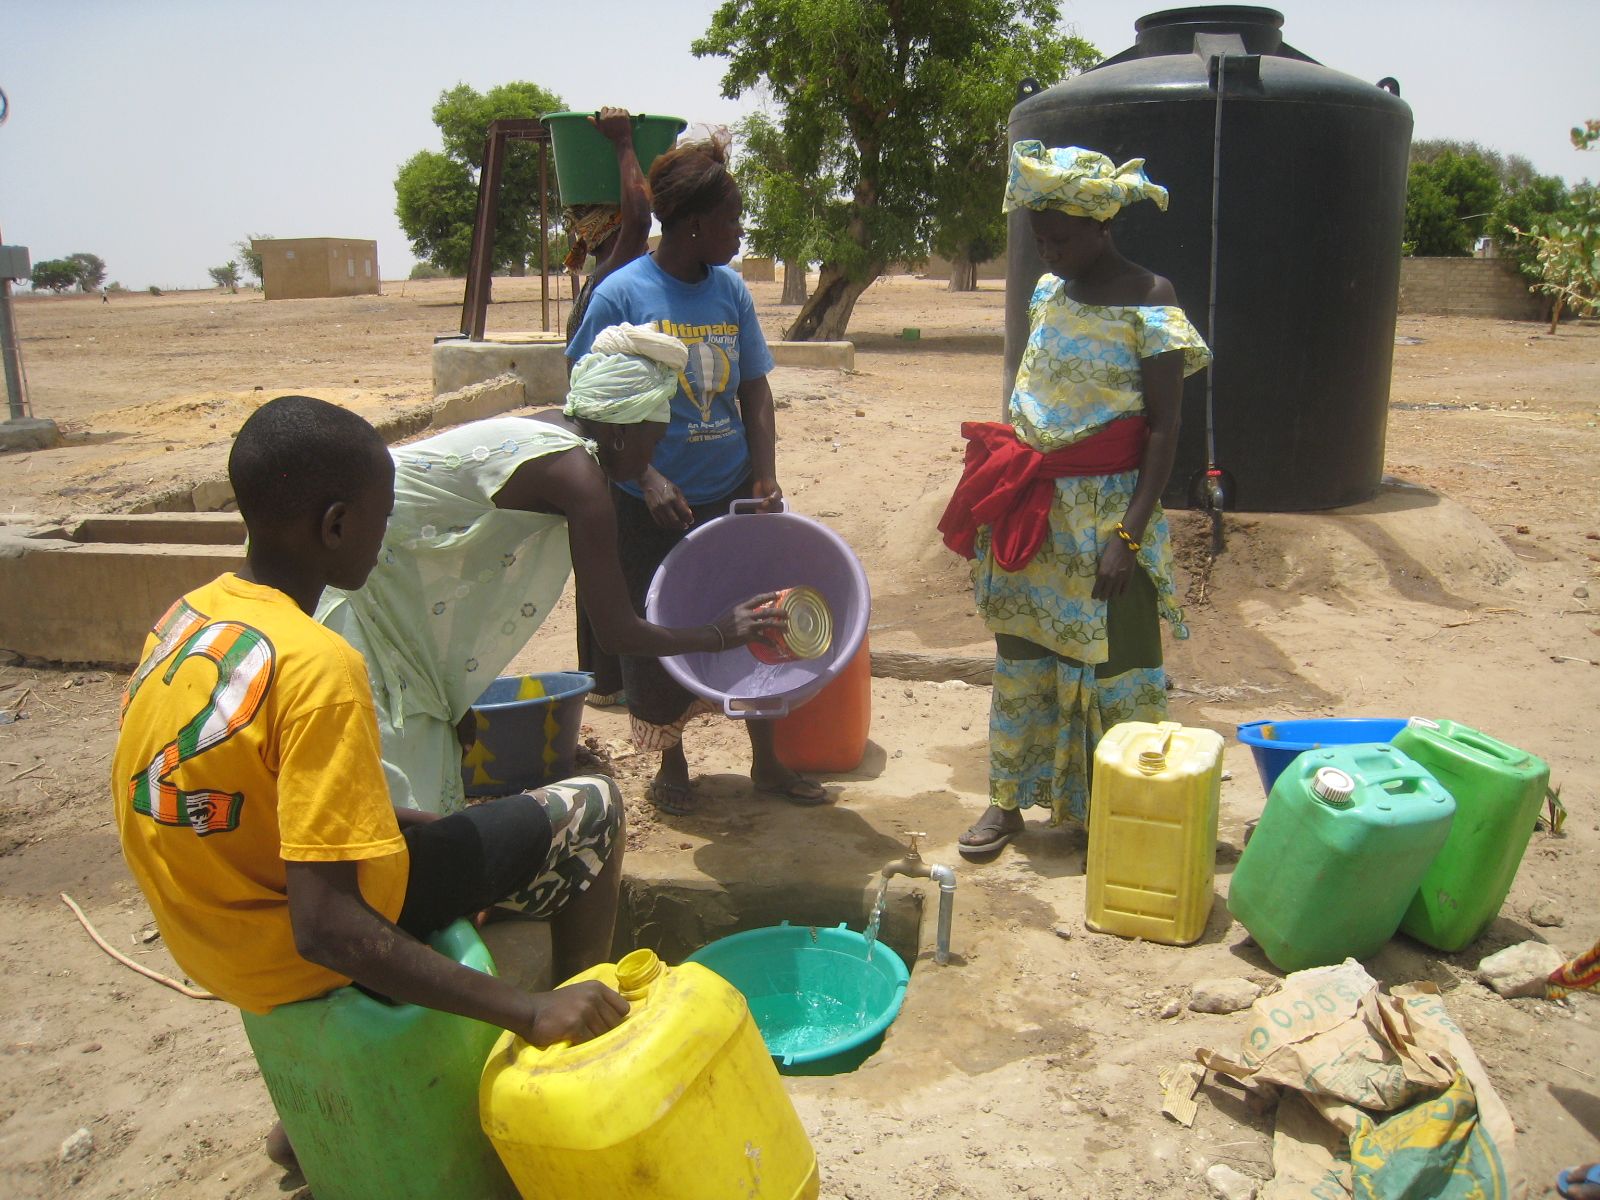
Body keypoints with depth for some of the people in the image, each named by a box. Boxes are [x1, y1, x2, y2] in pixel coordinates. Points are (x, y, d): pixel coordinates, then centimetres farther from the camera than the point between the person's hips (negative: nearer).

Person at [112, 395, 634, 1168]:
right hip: (288, 956, -8)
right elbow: (326, 929, -30)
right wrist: (528, 1012, -30)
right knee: (589, 811, -3)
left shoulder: (190, 614, -2)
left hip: (213, 925, 8)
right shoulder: (316, 665, -28)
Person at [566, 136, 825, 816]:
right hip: (653, 506, -4)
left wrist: (765, 479, -5)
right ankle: (670, 766, 31)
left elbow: (754, 393, 7)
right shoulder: (622, 294, -11)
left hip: (732, 496, 4)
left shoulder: (731, 289, 3)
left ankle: (766, 761, 29)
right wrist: (649, 479, -22)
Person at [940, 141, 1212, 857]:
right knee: (1021, 658, 12)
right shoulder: (1047, 292, 9)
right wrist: (1002, 488, 11)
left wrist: (1130, 535, -19)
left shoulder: (1149, 303, -9)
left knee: (1114, 668, 0)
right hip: (1032, 510, 6)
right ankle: (1008, 801, 25)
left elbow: (1164, 431, -12)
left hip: (1105, 514, -6)